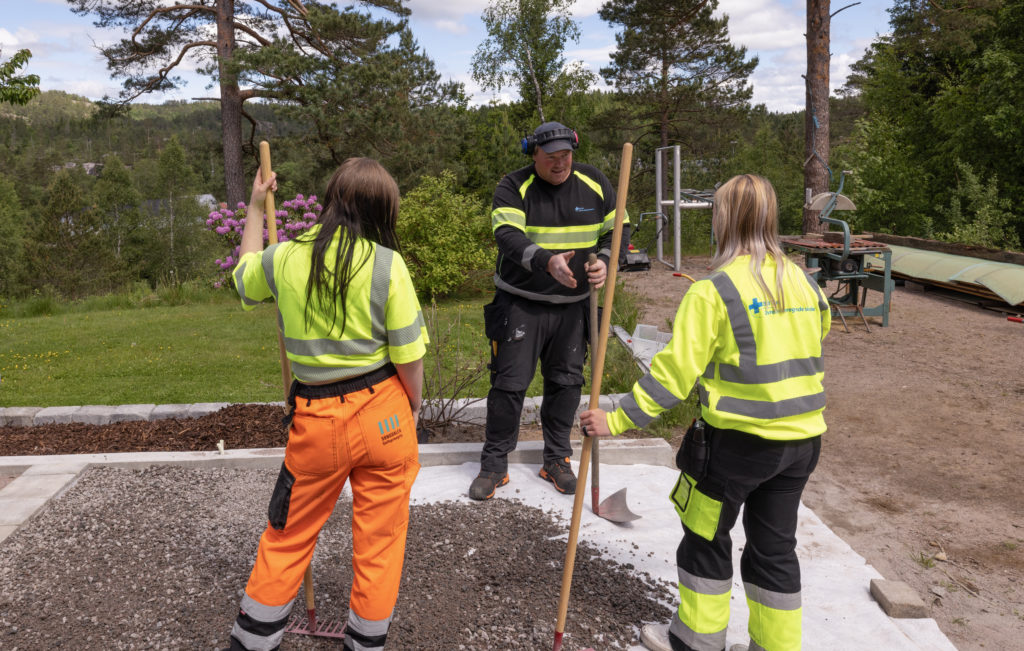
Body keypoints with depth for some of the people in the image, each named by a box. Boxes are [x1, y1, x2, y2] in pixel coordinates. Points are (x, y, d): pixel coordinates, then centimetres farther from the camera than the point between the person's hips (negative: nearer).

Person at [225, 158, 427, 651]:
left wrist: (255, 209, 31)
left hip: (317, 417, 2)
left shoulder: (283, 258, -3)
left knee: (289, 533, 18)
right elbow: (408, 355, -10)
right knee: (380, 535, 14)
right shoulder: (386, 263, -12)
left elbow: (244, 279, 22)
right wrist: (414, 406, 8)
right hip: (384, 413, -2)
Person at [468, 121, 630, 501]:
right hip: (521, 303, -3)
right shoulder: (513, 188, -10)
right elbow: (508, 237, -26)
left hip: (573, 304, 3)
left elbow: (617, 230, 8)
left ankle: (557, 460, 27)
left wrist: (604, 261, -14)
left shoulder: (595, 184, 1)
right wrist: (547, 261, -44)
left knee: (566, 383, 11)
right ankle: (494, 465, 13)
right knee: (509, 383, -2)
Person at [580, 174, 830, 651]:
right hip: (802, 438, 6)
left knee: (706, 539, 15)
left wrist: (618, 420, -14)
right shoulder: (805, 284, 3)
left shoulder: (714, 290, -17)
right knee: (774, 546, 18)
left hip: (737, 439, -6)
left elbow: (674, 371, -19)